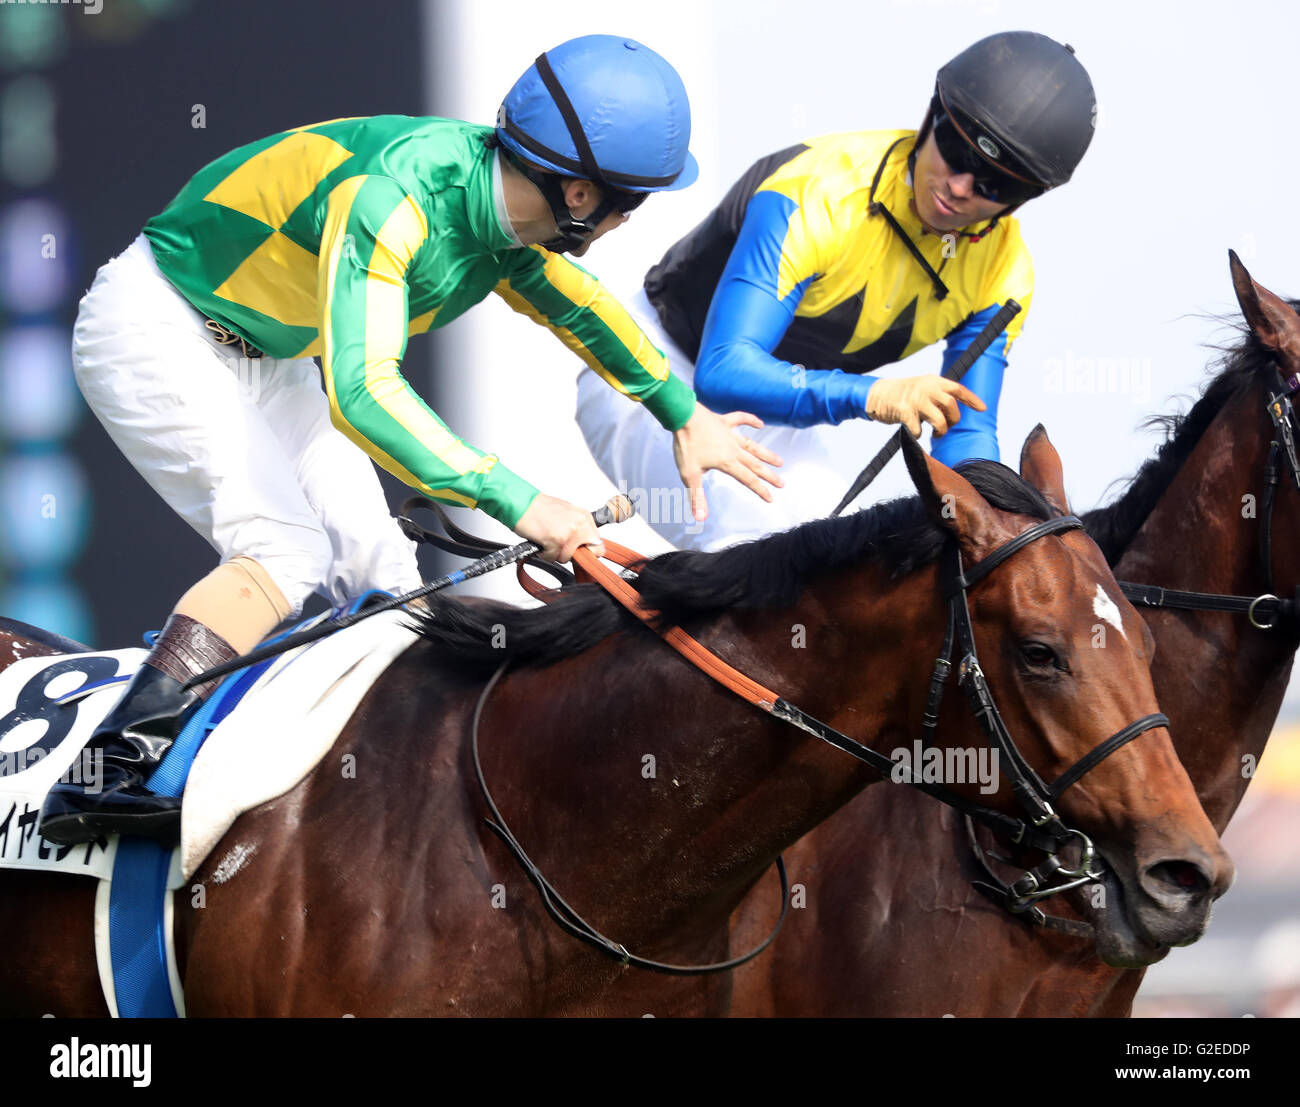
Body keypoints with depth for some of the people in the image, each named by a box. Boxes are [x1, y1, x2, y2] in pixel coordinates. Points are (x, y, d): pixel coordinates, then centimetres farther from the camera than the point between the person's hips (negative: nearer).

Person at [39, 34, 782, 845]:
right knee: (286, 552, -24)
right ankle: (115, 767, -34)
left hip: (263, 359, 9)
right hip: (156, 329, -9)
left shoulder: (508, 203, -6)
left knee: (376, 569, 5)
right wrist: (515, 500, -44)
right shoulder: (389, 200, -35)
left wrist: (687, 416, 21)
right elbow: (363, 393, -43)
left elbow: (577, 305, 17)